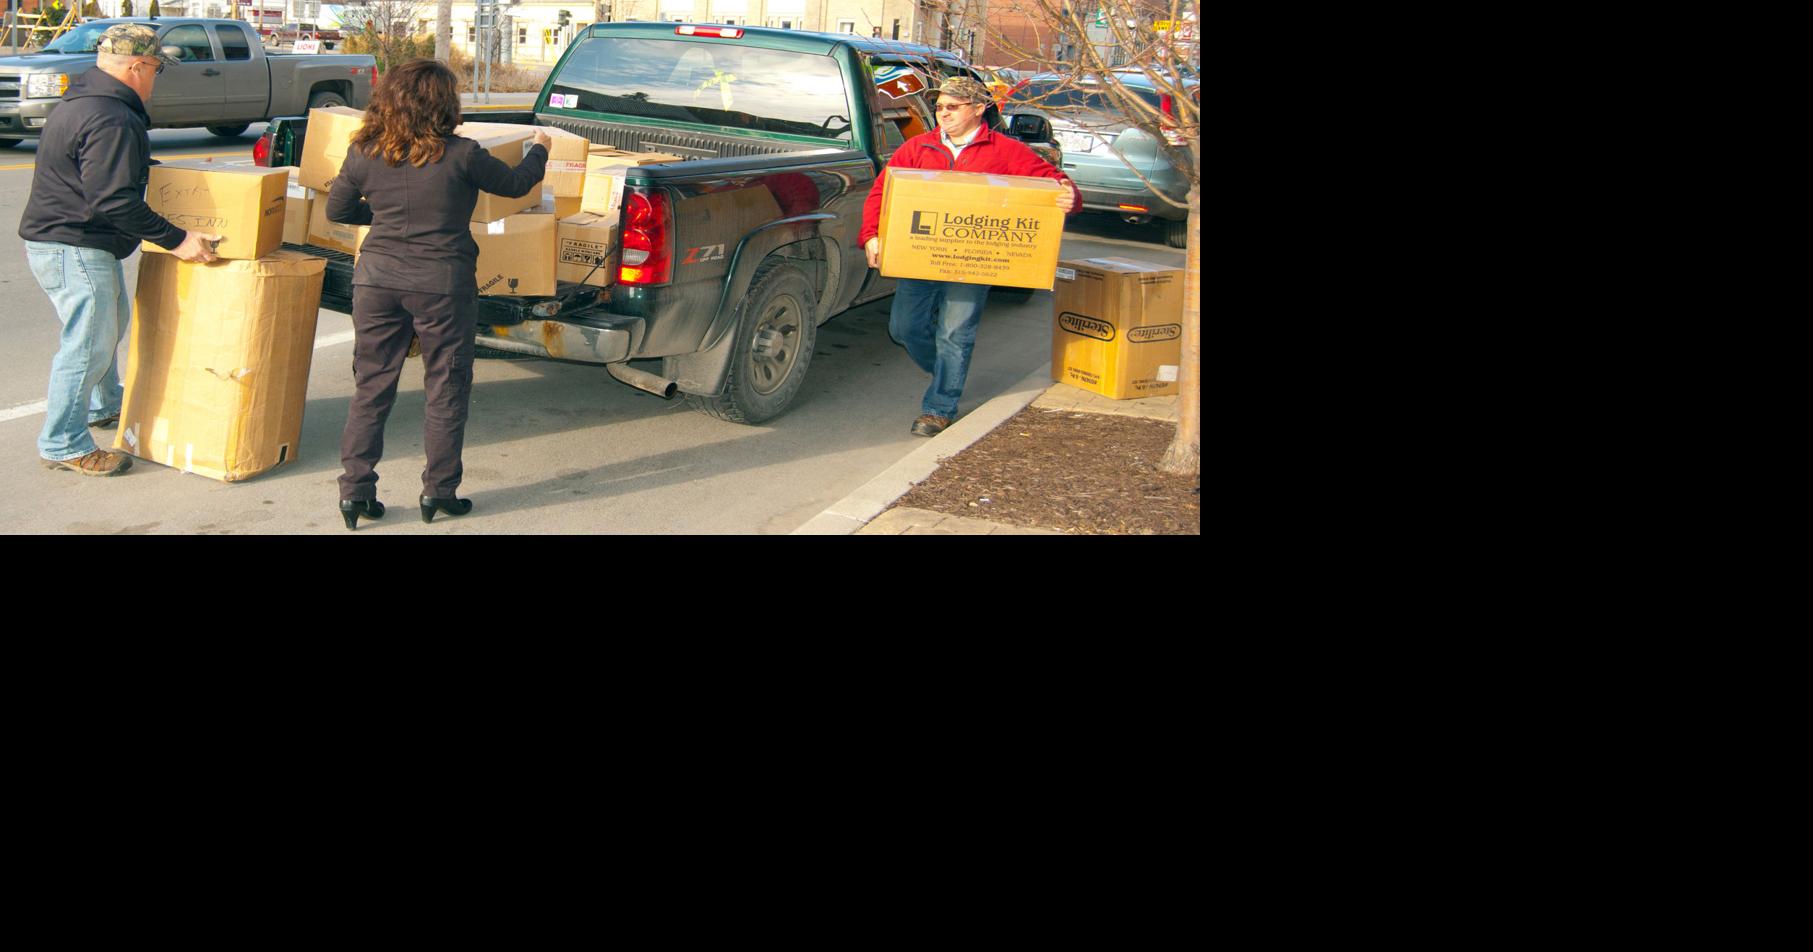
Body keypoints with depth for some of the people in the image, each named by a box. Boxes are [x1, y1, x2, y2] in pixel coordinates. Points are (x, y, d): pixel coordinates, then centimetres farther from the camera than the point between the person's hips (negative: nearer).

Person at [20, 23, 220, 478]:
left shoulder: (85, 102, 13)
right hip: (73, 250, -12)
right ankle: (63, 445, 2)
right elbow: (114, 200, -29)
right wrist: (175, 240, -26)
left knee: (112, 321, 27)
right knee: (89, 344, -6)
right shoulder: (110, 120, -24)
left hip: (87, 247, 12)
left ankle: (106, 404, 47)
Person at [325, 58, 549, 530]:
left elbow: (336, 210, 12)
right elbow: (516, 184, 4)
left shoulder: (364, 153, 0)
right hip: (443, 286, -3)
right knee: (446, 390, 10)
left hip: (377, 279, 3)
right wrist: (539, 149, 23)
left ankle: (355, 489, 12)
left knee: (371, 386, 12)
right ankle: (439, 491, 16)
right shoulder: (460, 155, -11)